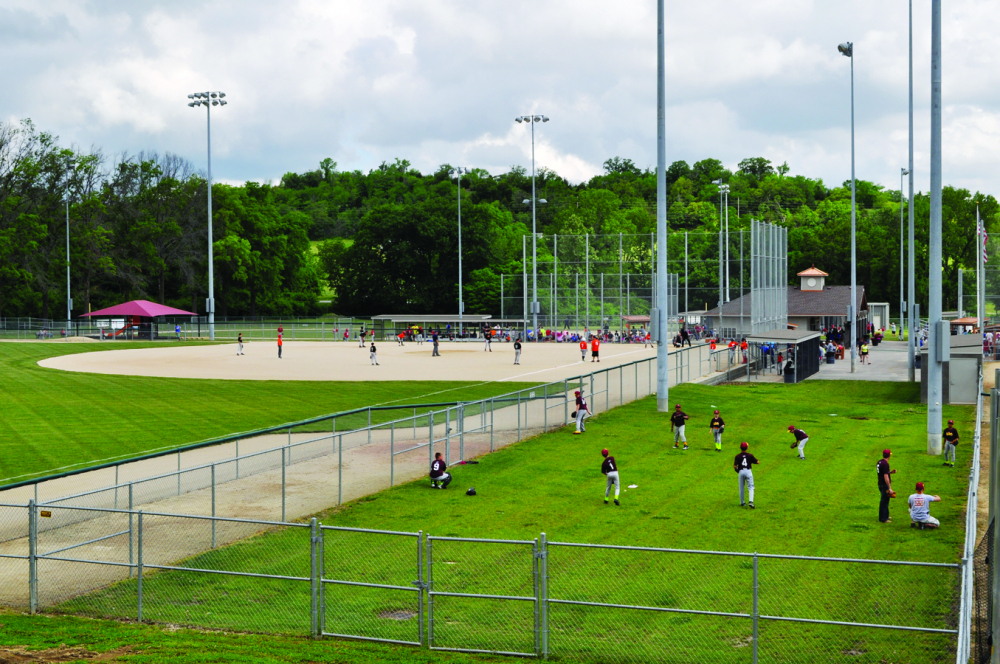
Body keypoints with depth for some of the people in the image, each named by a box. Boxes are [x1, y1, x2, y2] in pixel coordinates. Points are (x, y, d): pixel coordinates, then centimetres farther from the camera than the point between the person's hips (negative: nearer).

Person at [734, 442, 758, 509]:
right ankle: (751, 501, -16)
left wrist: (737, 471, 11)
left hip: (741, 472, 1)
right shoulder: (750, 455, -1)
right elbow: (758, 462, 1)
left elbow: (735, 466, -9)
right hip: (748, 471, -1)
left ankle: (742, 503, 21)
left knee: (741, 488, 14)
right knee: (750, 487, 3)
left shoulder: (738, 456, -2)